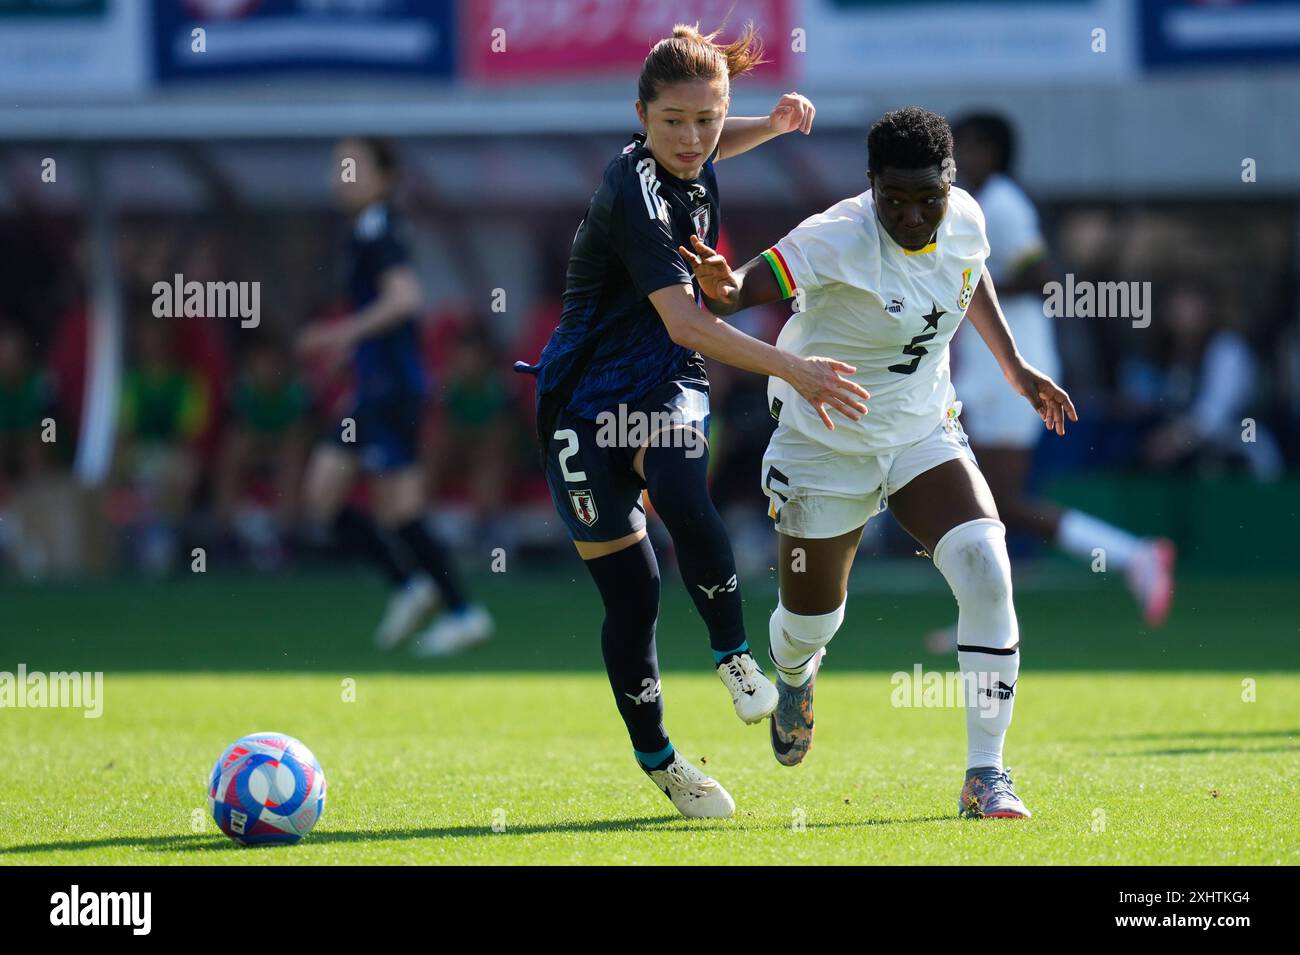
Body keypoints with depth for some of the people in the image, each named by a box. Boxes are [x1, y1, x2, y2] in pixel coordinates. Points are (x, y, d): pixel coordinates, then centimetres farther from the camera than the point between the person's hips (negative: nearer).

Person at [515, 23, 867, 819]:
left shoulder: (690, 166, -2)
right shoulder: (635, 194, -25)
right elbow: (685, 322, -35)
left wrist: (774, 124, 8)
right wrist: (792, 370, -42)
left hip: (666, 387, 5)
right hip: (588, 397, -5)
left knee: (684, 502, -30)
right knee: (631, 595, 0)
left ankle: (735, 657, -12)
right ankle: (658, 762, 18)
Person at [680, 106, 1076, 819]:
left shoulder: (962, 219, -10)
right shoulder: (839, 239, -28)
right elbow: (756, 282, -40)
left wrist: (1015, 368, 16)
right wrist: (722, 289, -63)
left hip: (923, 434, 3)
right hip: (824, 446, -3)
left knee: (985, 572, -21)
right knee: (811, 621, 13)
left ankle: (985, 774, -15)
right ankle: (794, 675, 55)